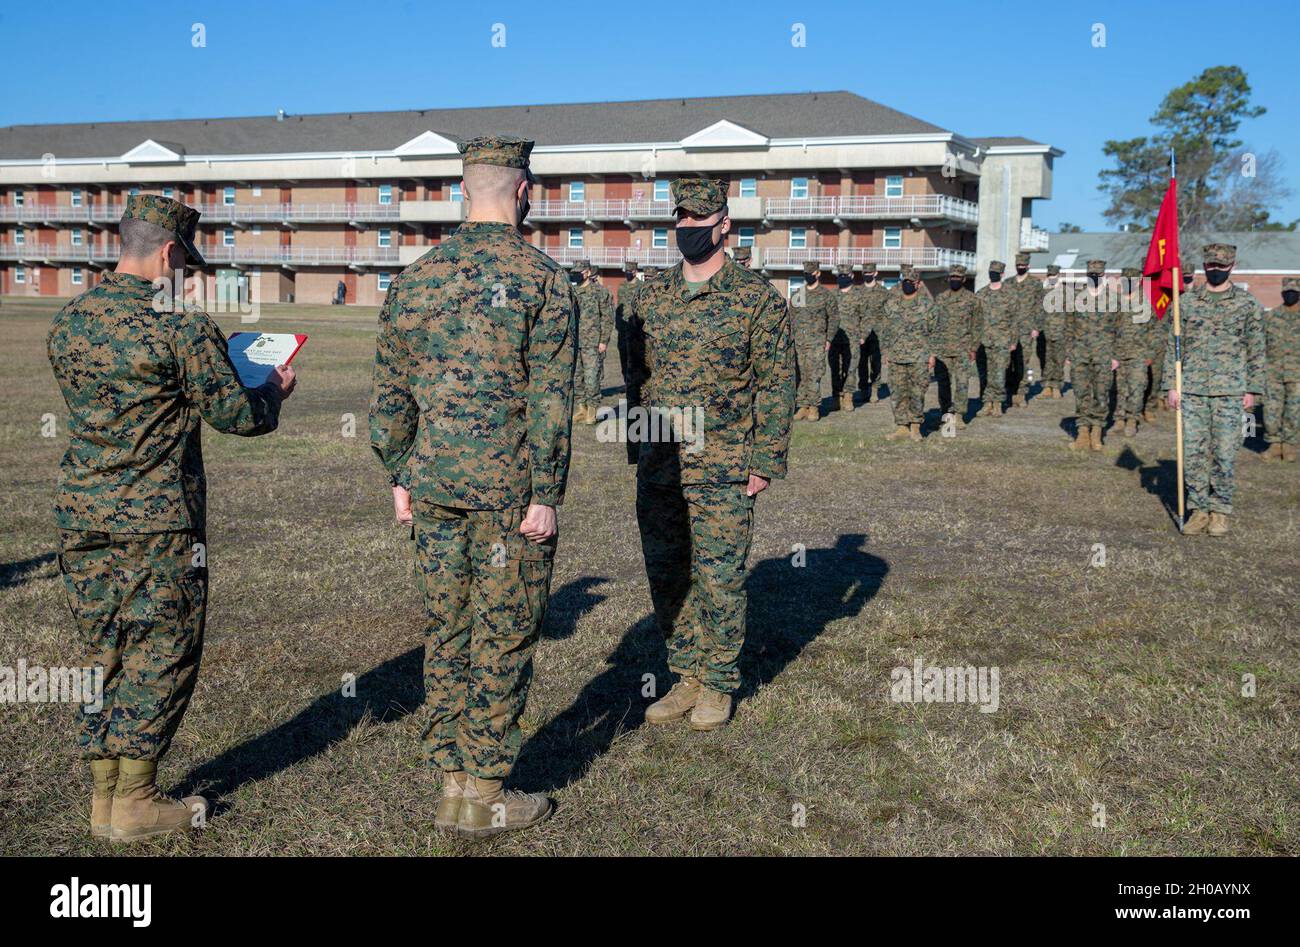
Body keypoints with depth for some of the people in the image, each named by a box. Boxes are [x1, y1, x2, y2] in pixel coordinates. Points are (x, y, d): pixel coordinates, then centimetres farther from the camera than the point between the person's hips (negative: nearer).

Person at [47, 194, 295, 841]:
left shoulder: (67, 323, 7)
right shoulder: (181, 328, -13)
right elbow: (236, 414, -8)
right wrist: (273, 392, 14)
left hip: (81, 511, 7)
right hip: (157, 519, -6)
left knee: (104, 653, 14)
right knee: (160, 654, 6)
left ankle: (104, 795, 21)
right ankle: (135, 802, 11)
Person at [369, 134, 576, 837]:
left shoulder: (414, 278, 7)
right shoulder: (542, 279, -8)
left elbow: (389, 391, 9)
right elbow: (548, 399, -13)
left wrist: (400, 478, 17)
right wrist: (543, 495, -10)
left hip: (433, 488, 5)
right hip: (509, 490, -5)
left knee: (445, 632, 13)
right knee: (503, 640, 5)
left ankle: (452, 782, 21)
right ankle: (484, 793, 12)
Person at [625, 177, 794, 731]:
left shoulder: (758, 298, -4)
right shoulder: (653, 297, 10)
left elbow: (776, 385, -5)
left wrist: (766, 462, -10)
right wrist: (638, 447, 12)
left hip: (723, 471, -5)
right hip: (658, 469, 5)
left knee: (719, 579, 2)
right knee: (666, 576, 10)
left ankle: (719, 685, 17)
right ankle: (687, 677, 24)